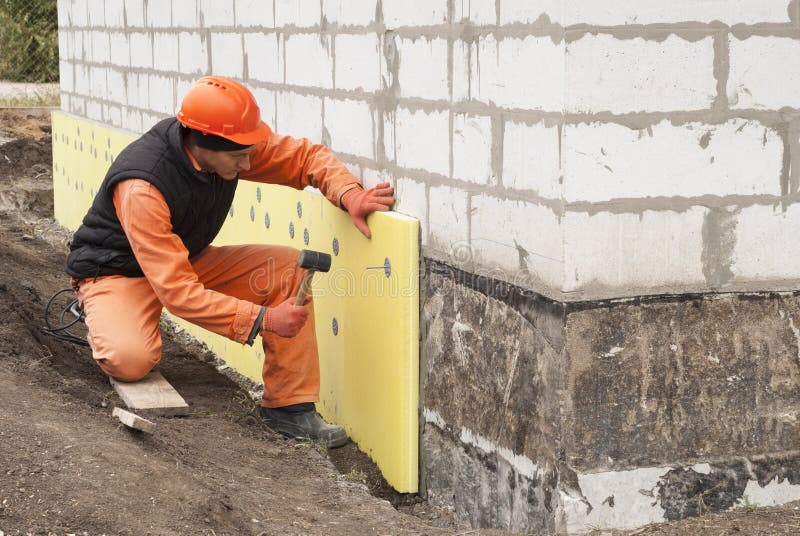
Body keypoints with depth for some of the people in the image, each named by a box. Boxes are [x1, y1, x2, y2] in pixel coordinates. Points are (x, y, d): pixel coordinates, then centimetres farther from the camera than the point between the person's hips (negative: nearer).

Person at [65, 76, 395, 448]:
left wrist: (349, 195, -25)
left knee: (290, 269, -13)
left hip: (188, 260, 7)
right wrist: (263, 319, -39)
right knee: (131, 360, -37)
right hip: (117, 272, -7)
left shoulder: (232, 144, -17)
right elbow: (177, 291, -37)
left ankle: (288, 406, -8)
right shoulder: (141, 188, -36)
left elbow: (305, 156, -4)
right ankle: (105, 324, 2)